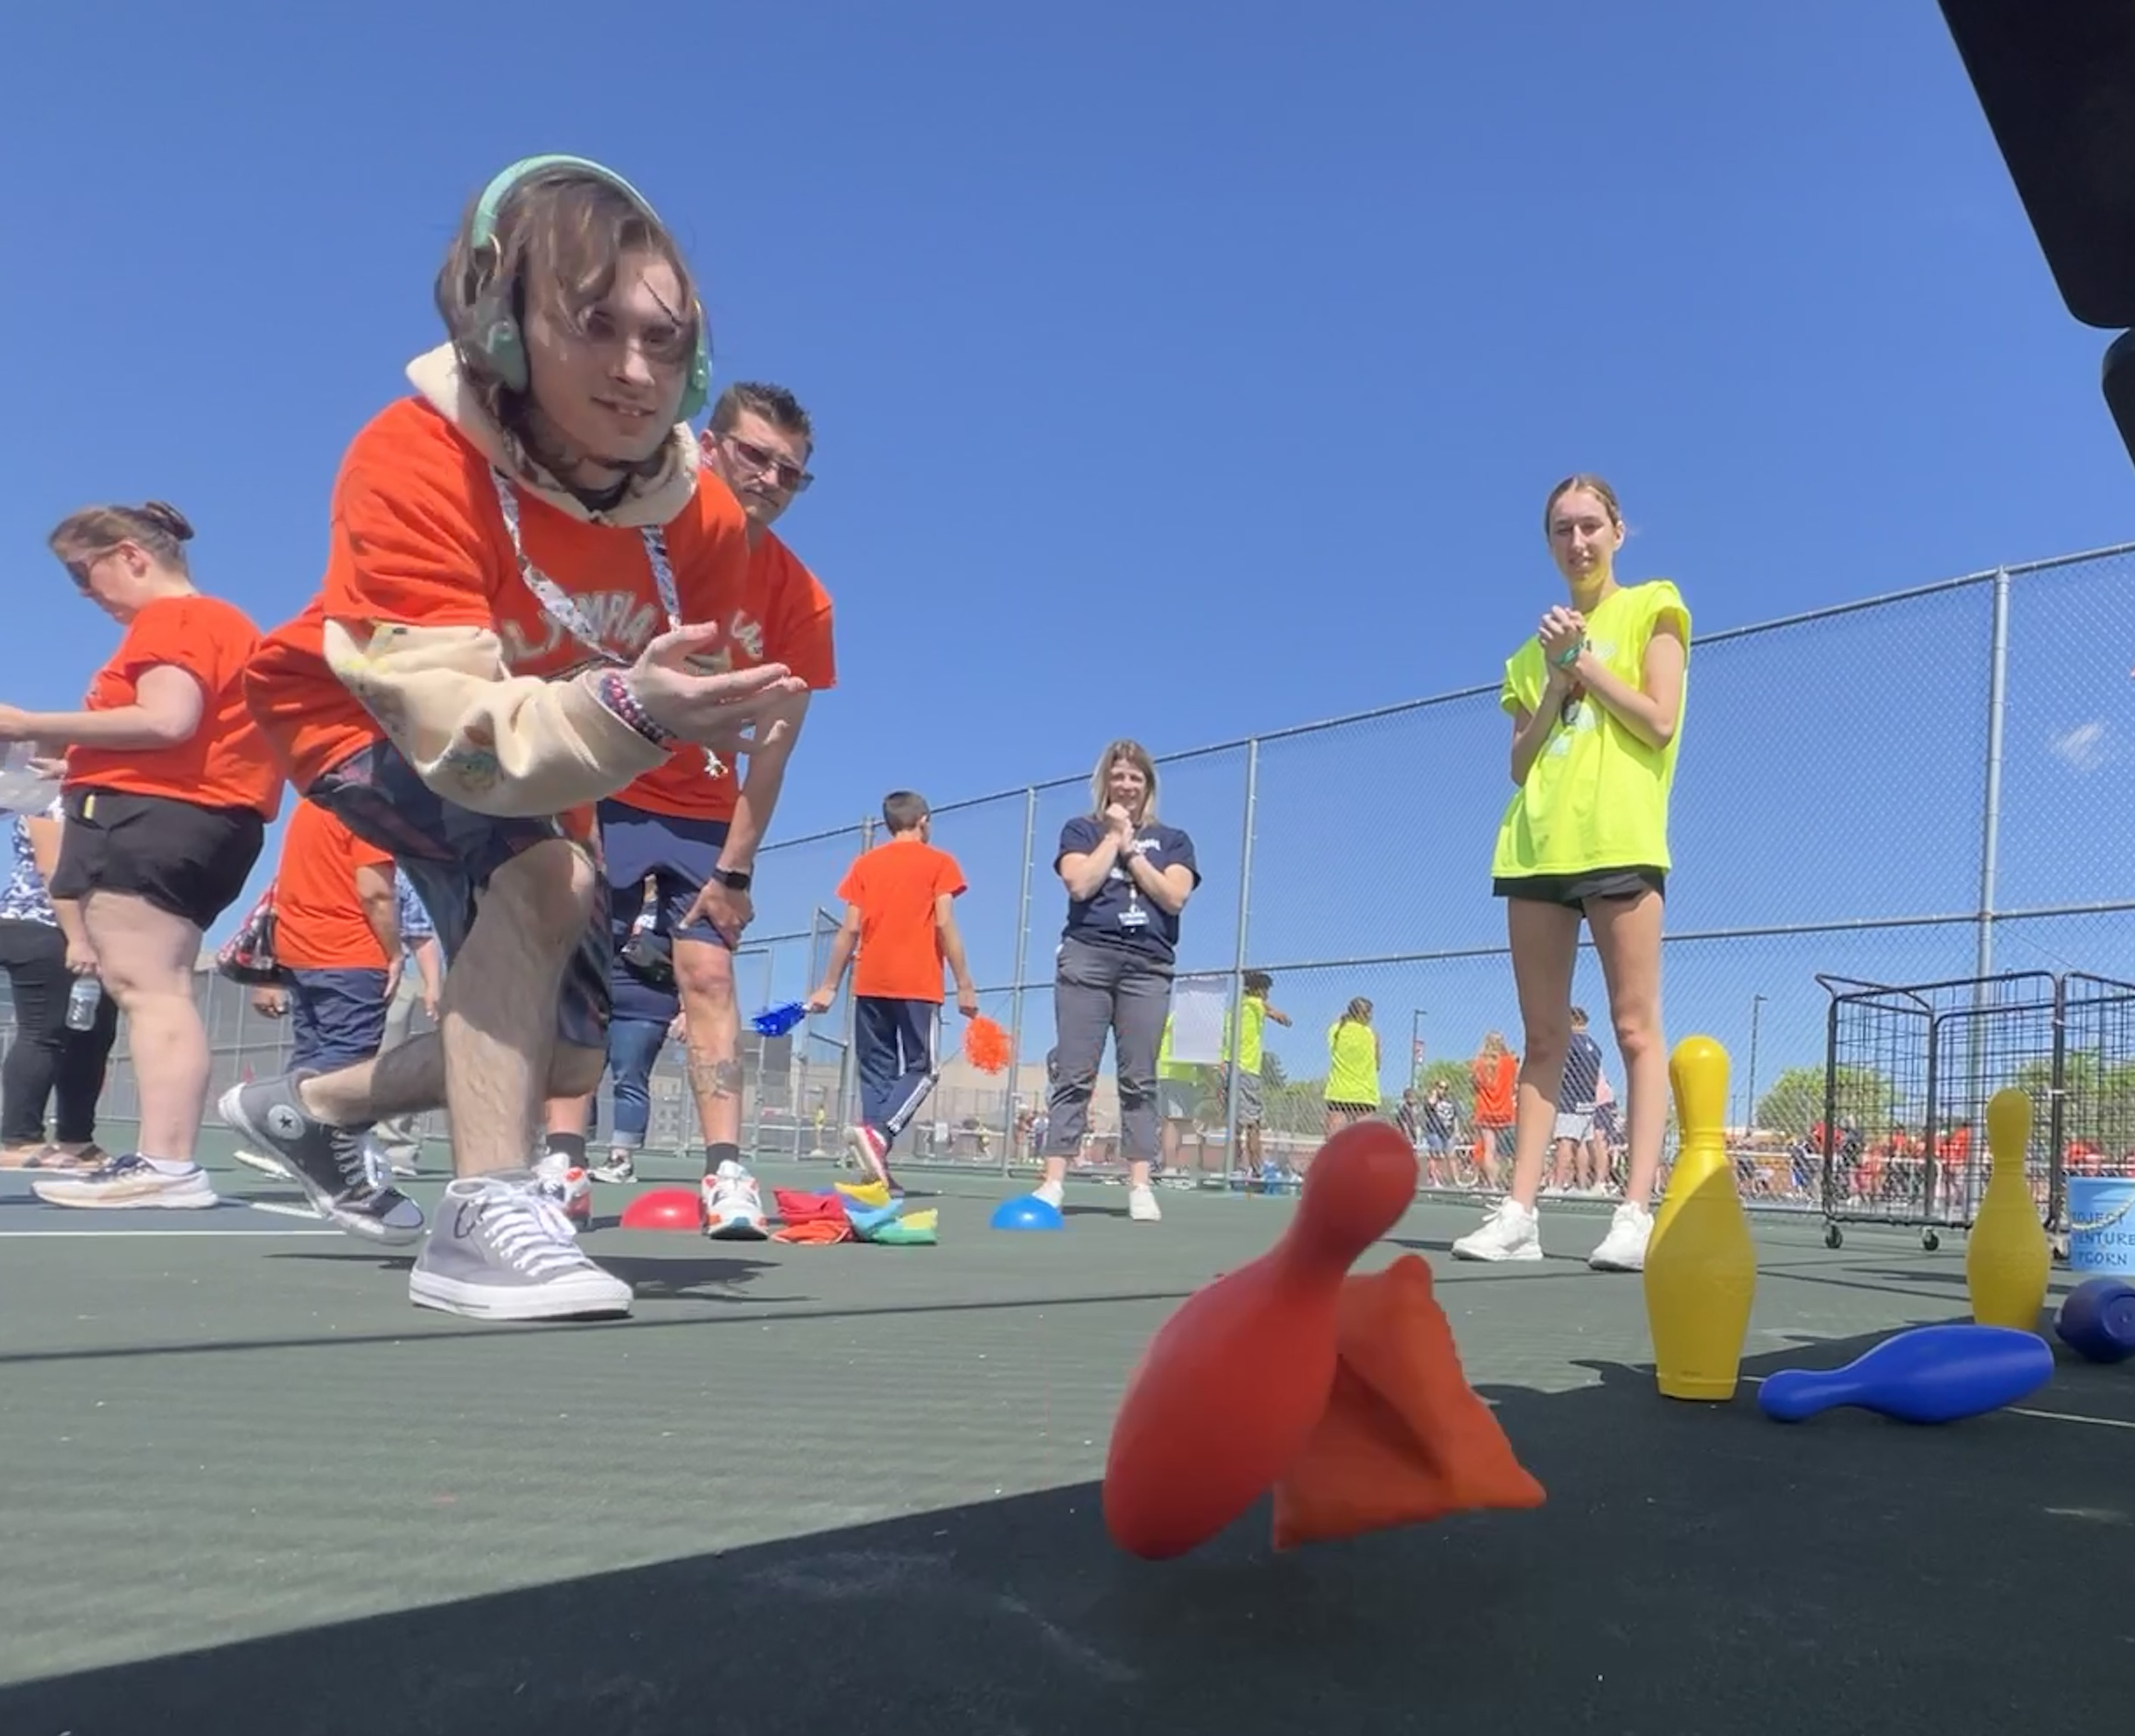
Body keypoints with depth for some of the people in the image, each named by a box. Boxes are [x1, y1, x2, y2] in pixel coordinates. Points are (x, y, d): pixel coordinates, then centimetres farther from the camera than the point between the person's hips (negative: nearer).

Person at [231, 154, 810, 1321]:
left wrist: (726, 718, -37)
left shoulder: (703, 521, -21)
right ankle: (483, 1215, -29)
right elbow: (458, 728, -46)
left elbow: (683, 711, -14)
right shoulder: (413, 460, -36)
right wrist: (629, 710, -63)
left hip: (546, 756, 6)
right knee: (552, 871, -37)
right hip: (362, 725, -6)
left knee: (566, 1055, 8)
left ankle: (303, 1106, 34)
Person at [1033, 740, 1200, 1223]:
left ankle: (1140, 1188, 0)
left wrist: (1130, 849, -1)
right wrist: (1115, 836, -1)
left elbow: (1174, 897, -2)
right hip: (1087, 958, -1)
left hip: (1149, 966, 1)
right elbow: (1079, 883, -7)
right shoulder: (1082, 830, 11)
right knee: (1074, 1076, -3)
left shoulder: (1172, 840, 15)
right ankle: (1052, 1183, -4)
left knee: (1139, 1080, 0)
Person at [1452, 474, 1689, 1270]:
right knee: (1543, 1037, 3)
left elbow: (1659, 722, -4)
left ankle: (1637, 1213, -8)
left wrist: (1586, 659, -2)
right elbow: (1520, 765, 12)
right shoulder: (1536, 647, 20)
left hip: (1619, 840, -5)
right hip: (1535, 845, 5)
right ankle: (1518, 1212, 2)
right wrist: (1557, 674, 1)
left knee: (1635, 1028, -6)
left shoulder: (1651, 607, 9)